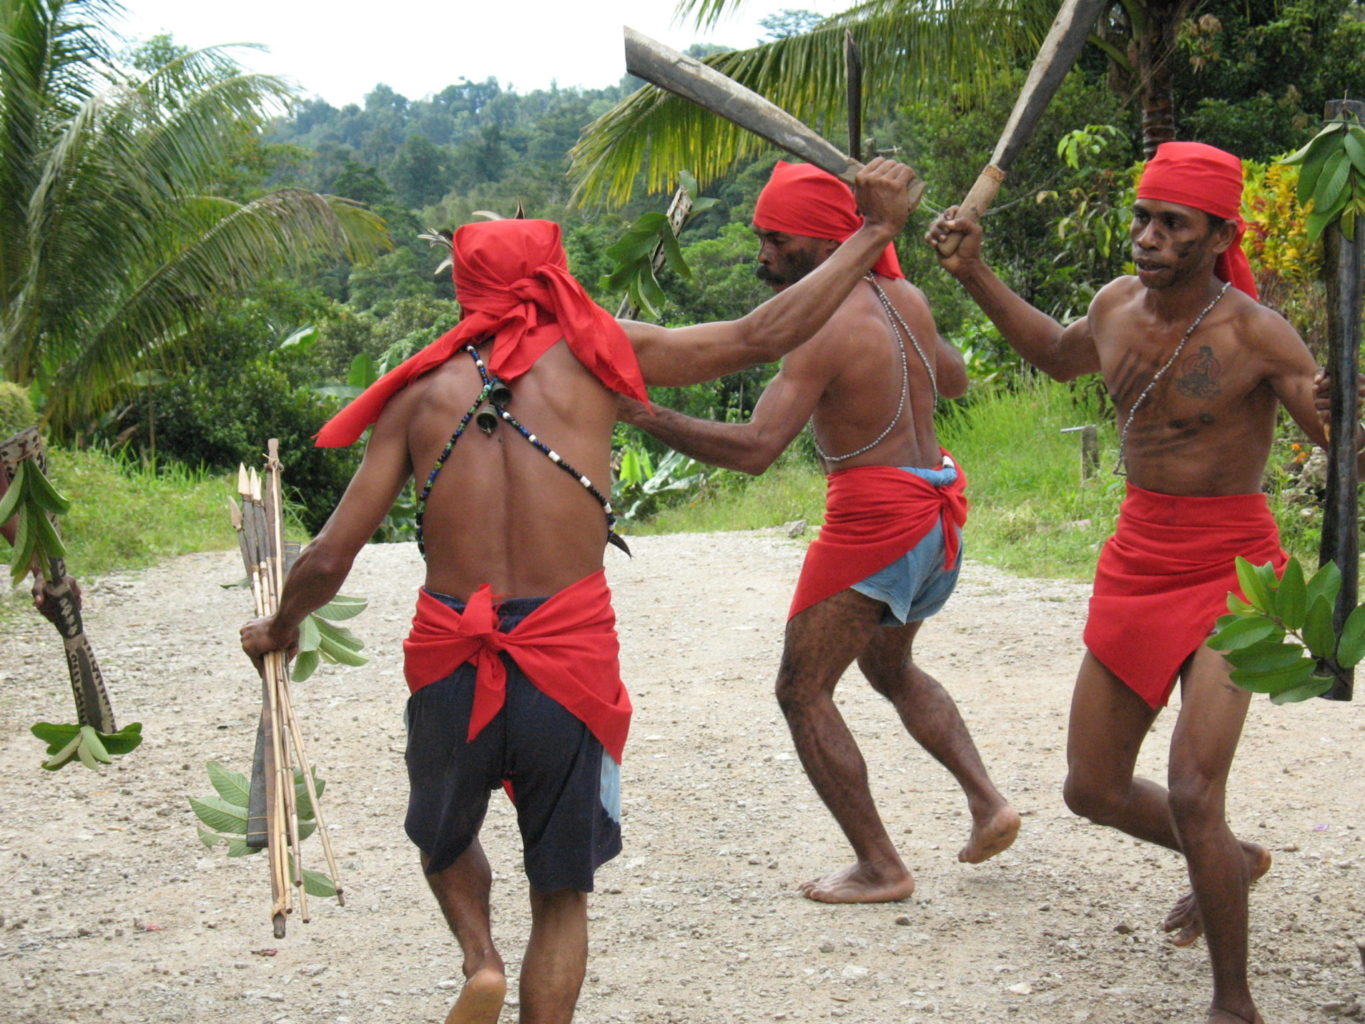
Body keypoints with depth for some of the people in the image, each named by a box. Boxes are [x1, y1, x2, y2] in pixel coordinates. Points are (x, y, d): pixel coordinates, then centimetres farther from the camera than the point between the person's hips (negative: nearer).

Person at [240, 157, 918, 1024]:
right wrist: (877, 232, 12)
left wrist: (279, 630, 25)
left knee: (446, 837, 30)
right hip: (570, 659, -1)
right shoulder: (588, 353, 1)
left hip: (451, 660, 1)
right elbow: (760, 337, 2)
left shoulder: (424, 391, 5)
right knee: (562, 894, 17)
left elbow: (331, 557, 4)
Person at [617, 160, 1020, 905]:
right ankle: (987, 803, 19)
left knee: (804, 692, 4)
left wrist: (649, 417, -27)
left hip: (873, 521, -9)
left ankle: (880, 868, 4)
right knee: (891, 668, 29)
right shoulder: (906, 299, 7)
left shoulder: (823, 329, -17)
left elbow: (756, 449, -26)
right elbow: (954, 379, 26)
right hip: (938, 516, 9)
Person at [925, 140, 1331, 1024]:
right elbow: (1059, 355, 24)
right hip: (1136, 562, 7)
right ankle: (1231, 861, 43)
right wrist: (976, 276, 18)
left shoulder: (1254, 333, -18)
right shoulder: (1118, 305, 1)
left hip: (1229, 569, -6)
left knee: (1192, 794, -19)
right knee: (1094, 790, 13)